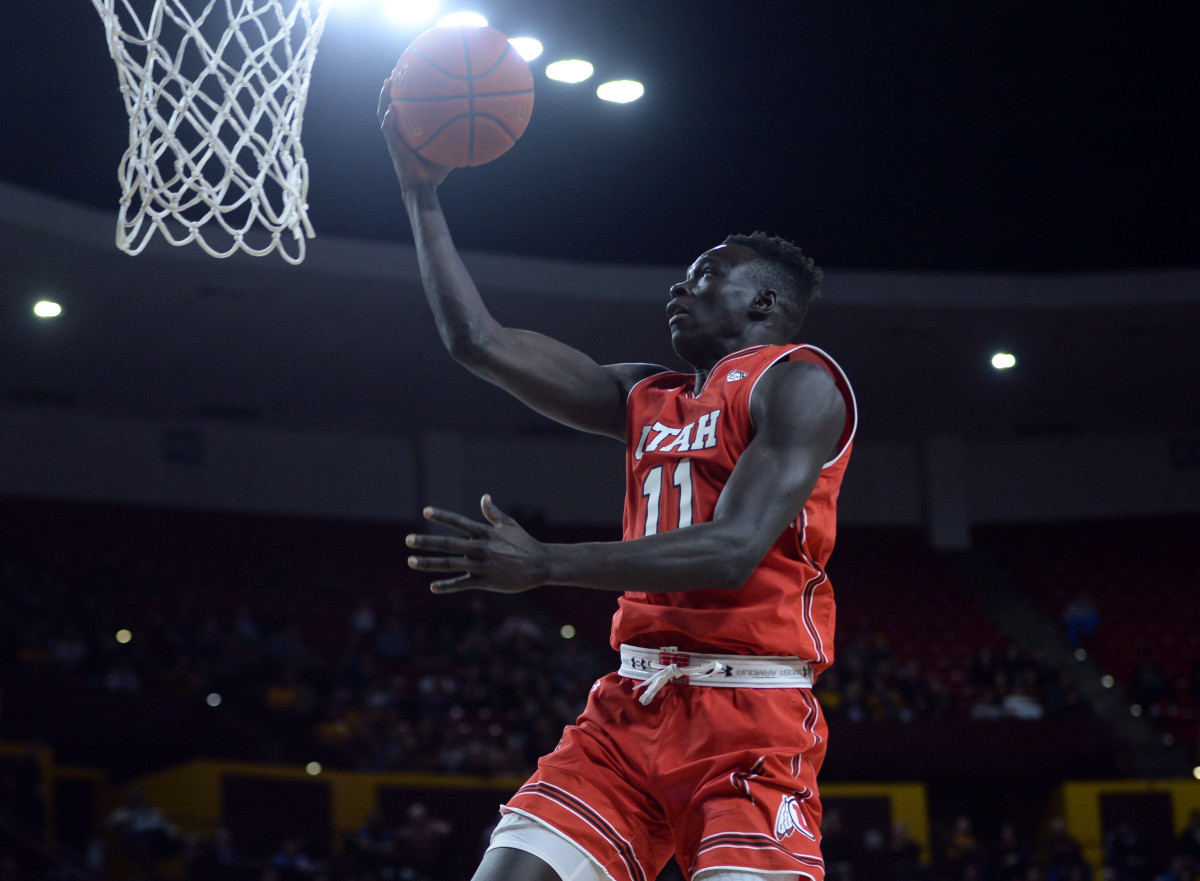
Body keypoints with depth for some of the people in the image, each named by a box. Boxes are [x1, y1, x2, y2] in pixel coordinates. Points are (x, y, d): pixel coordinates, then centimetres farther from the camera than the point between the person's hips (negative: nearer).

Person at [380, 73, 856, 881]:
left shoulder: (796, 383, -3)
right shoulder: (649, 399, 21)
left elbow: (735, 550, -18)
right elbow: (479, 341, 21)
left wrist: (543, 565, -25)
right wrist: (422, 194, 18)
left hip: (749, 715, -7)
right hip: (632, 707, 7)